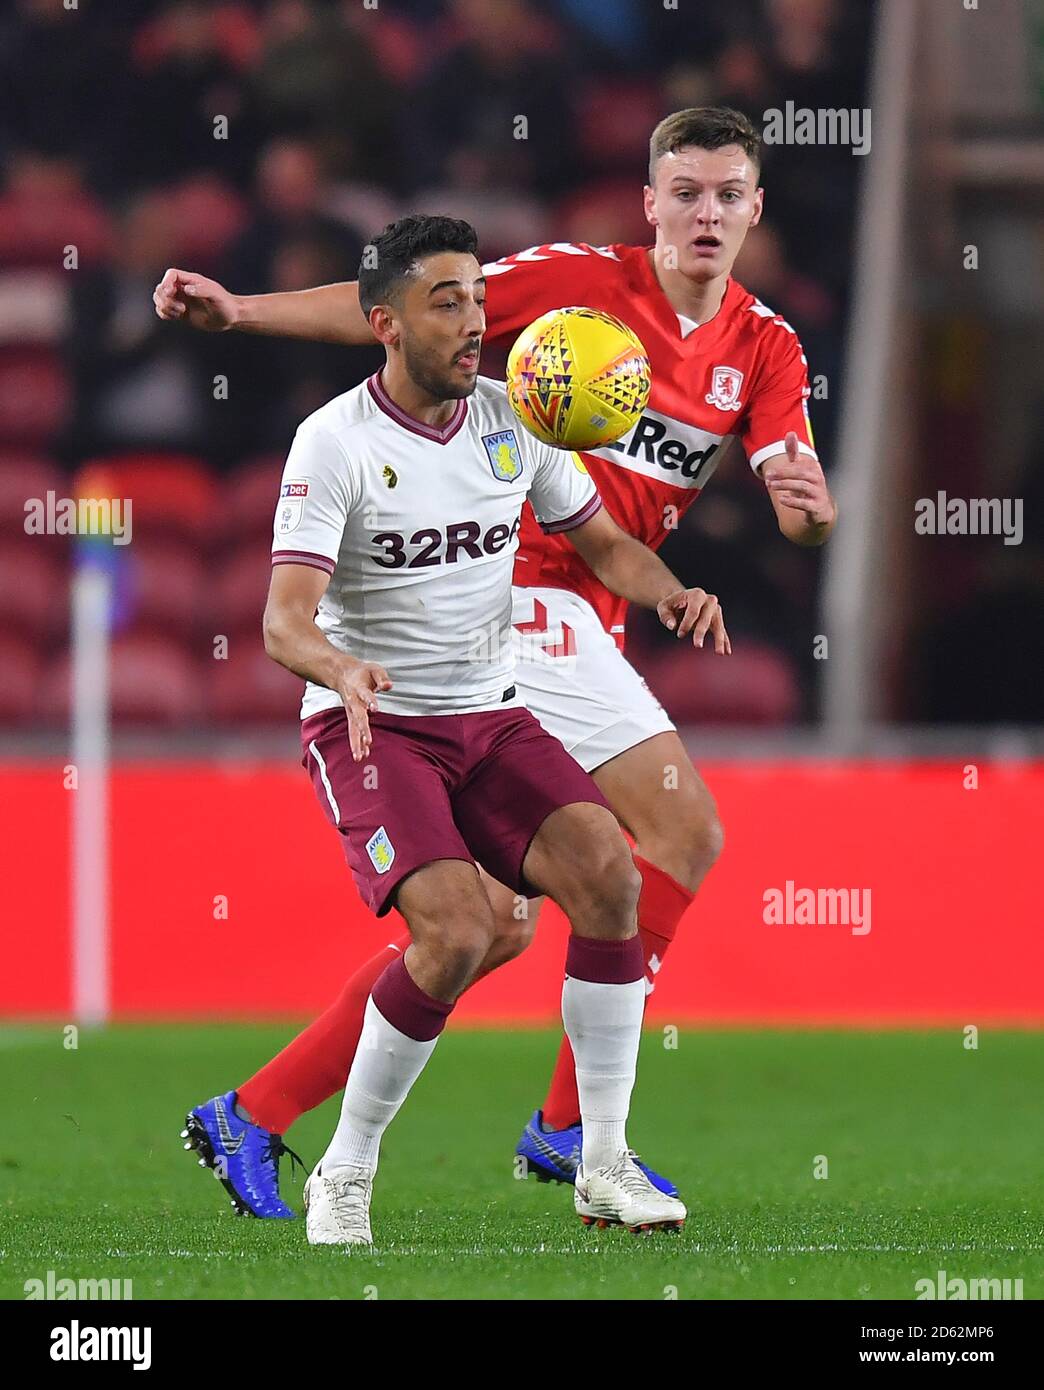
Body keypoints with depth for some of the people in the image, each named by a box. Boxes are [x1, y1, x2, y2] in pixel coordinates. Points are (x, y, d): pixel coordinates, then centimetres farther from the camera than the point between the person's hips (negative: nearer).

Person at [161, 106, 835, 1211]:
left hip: (587, 618, 7)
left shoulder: (765, 349, 10)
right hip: (521, 593, -7)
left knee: (488, 919, 5)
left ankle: (256, 1115, 9)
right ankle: (571, 1122, -10)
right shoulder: (577, 280, -6)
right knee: (684, 830, -15)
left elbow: (803, 518, -1)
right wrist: (241, 310, -20)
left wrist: (809, 501, -25)